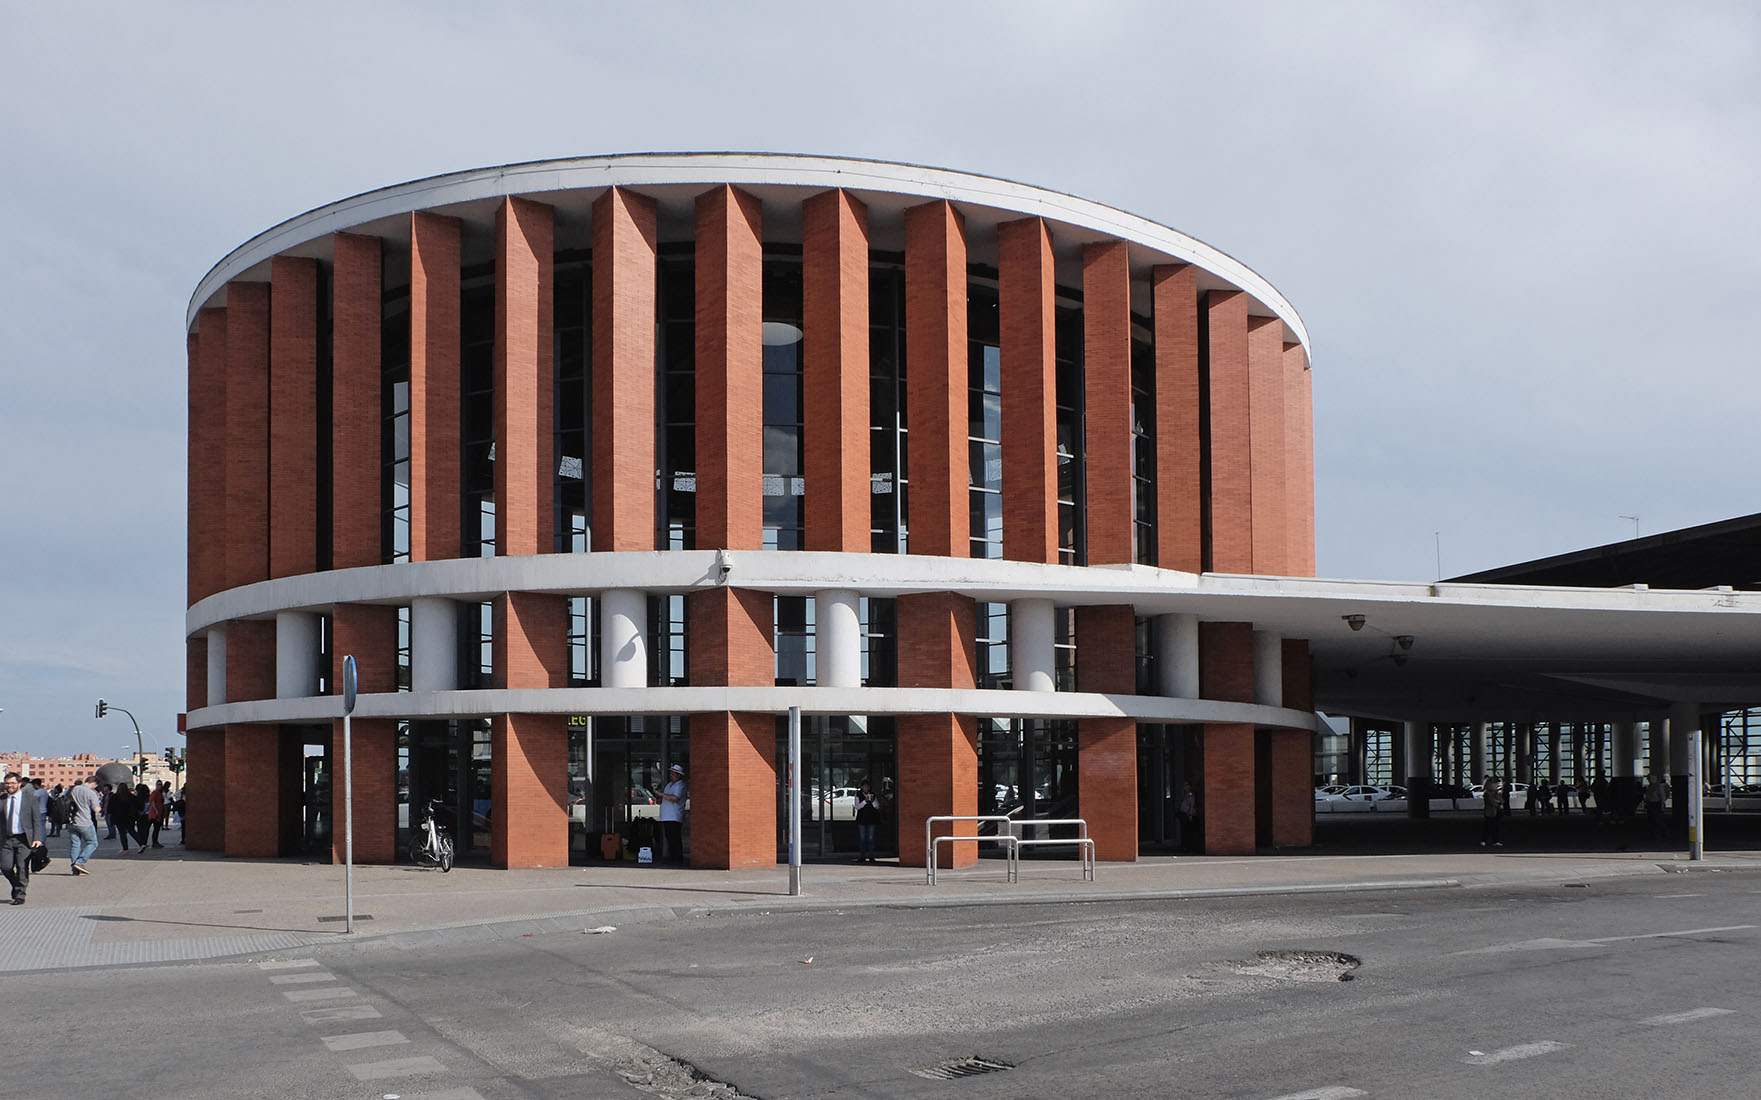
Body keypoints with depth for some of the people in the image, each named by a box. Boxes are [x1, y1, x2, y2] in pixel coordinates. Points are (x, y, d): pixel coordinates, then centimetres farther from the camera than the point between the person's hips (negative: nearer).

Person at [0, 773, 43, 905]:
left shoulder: (29, 798, 2)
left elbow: (37, 819, -1)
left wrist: (37, 838, -9)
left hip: (24, 838, -3)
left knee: (22, 867, -7)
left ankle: (20, 895, 3)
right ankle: (17, 886, 23)